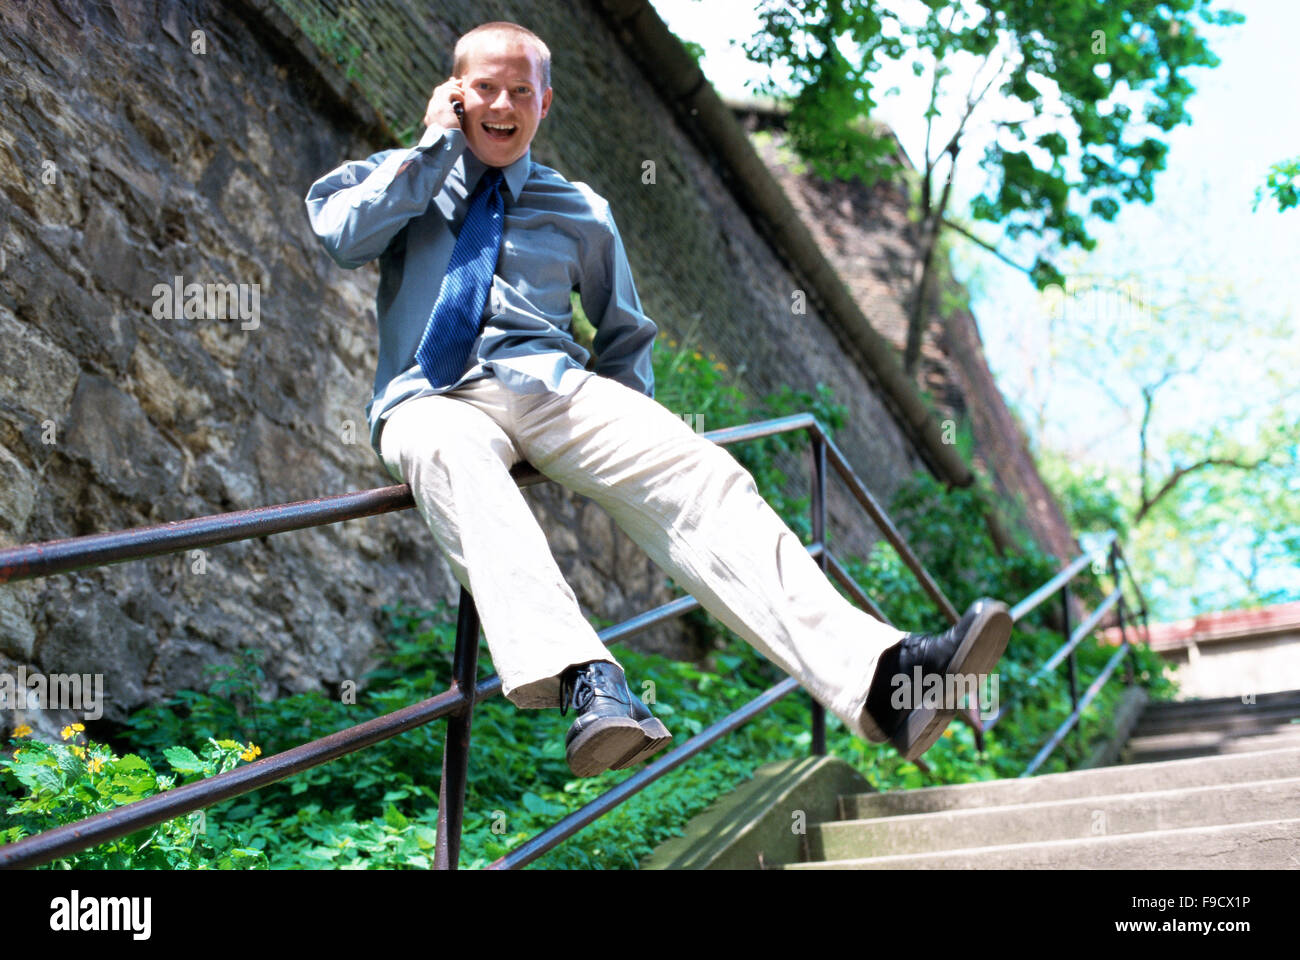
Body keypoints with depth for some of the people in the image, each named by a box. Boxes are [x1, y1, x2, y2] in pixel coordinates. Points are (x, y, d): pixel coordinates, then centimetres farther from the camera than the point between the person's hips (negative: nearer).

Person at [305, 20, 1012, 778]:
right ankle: (585, 683, -60)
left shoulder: (579, 211, 23)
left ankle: (877, 676, -39)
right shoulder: (403, 178, 19)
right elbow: (341, 233, -2)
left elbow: (626, 333, 28)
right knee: (455, 464, -40)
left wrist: (621, 430, 12)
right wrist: (437, 143, 5)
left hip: (556, 385, 2)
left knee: (699, 476, -26)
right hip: (437, 397, -1)